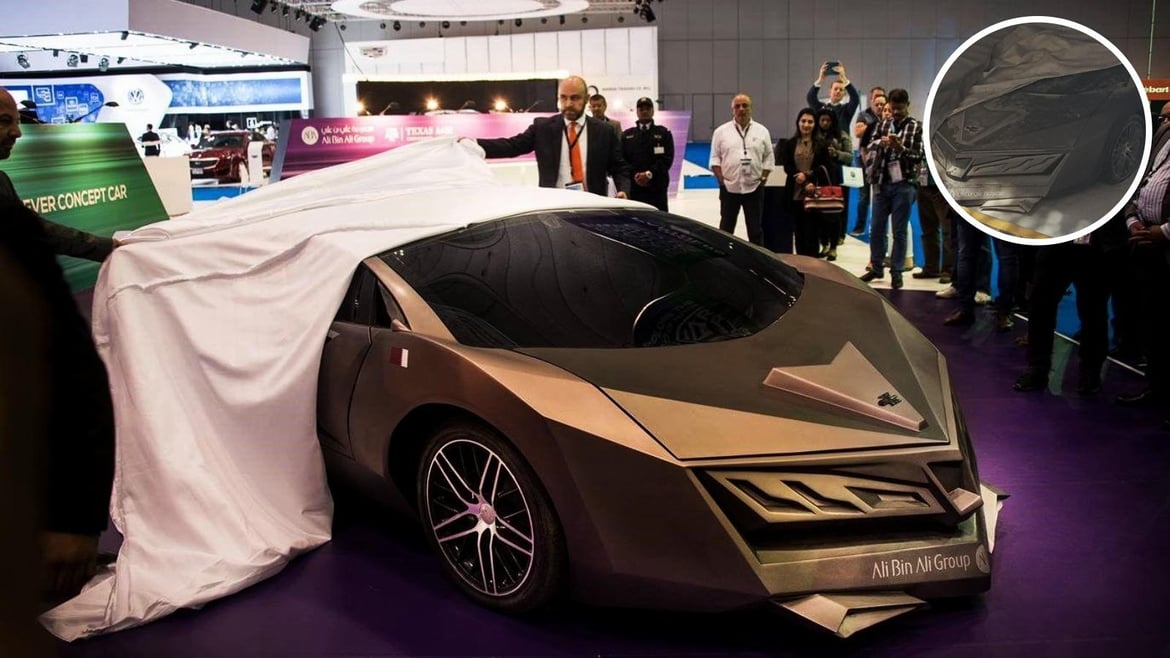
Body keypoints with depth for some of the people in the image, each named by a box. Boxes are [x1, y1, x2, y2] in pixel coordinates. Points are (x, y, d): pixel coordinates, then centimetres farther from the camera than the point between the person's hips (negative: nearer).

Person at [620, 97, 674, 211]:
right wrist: (635, 175, -10)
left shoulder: (663, 133, 12)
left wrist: (649, 174, -13)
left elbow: (667, 159, 0)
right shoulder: (627, 135, 17)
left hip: (657, 188, -1)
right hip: (633, 188, 1)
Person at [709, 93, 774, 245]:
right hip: (729, 187, -1)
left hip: (754, 187, 1)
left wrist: (763, 177, -3)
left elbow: (769, 158, 8)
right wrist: (721, 179, -7)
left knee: (755, 229, 6)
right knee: (726, 228, 7)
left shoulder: (762, 131, 5)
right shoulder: (721, 132, 2)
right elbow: (715, 158, 3)